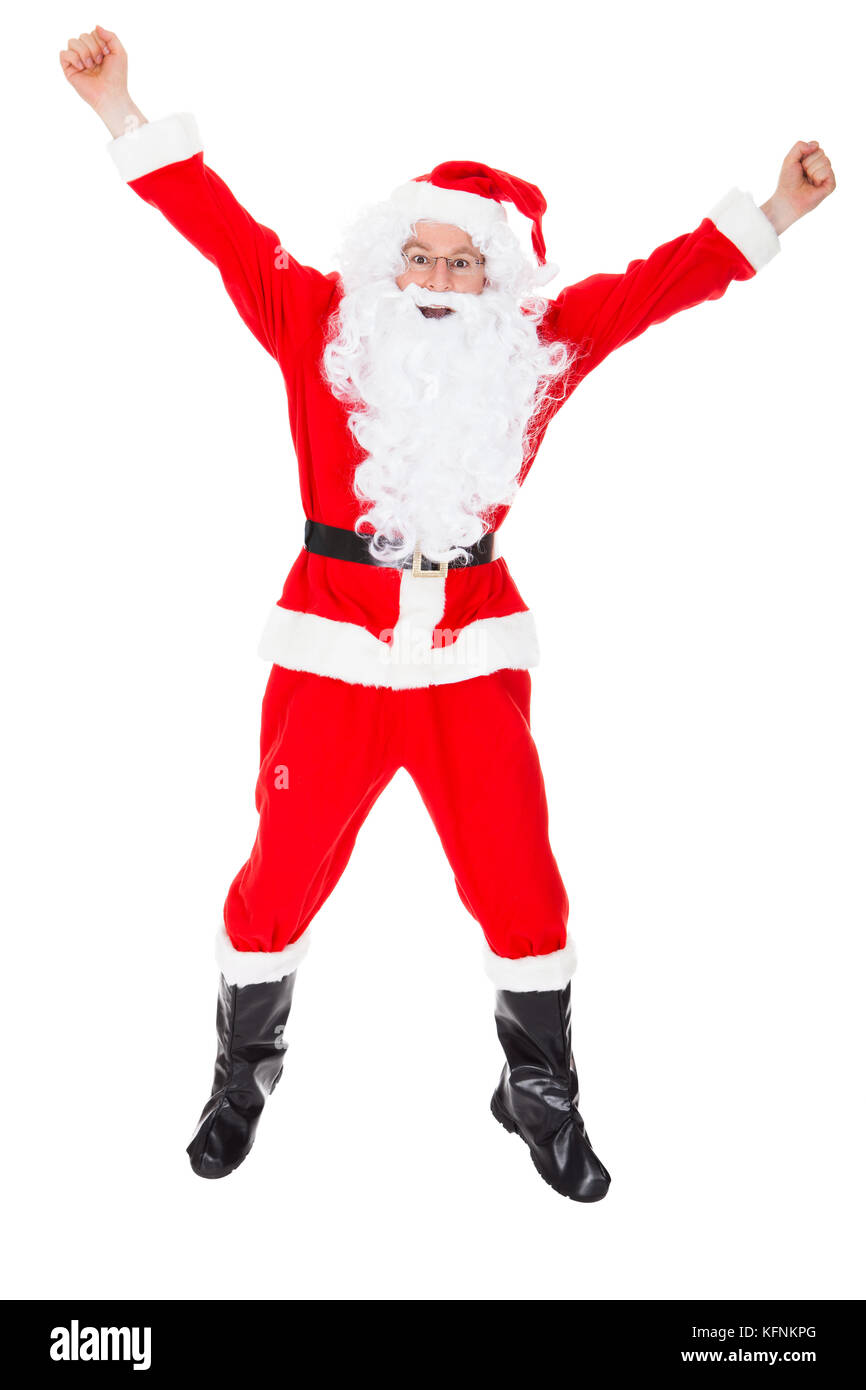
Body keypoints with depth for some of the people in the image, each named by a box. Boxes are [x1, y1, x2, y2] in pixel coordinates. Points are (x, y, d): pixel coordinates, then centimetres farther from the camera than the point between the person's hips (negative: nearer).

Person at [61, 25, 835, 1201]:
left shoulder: (540, 352, 4)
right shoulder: (322, 329, -1)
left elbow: (662, 282, 9)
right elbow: (223, 229, -3)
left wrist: (774, 213, 7)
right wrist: (122, 110, -8)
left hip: (476, 653, 2)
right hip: (332, 649, -1)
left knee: (519, 884, 5)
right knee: (283, 876, 5)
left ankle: (541, 1096, 28)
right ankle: (243, 1079, 31)